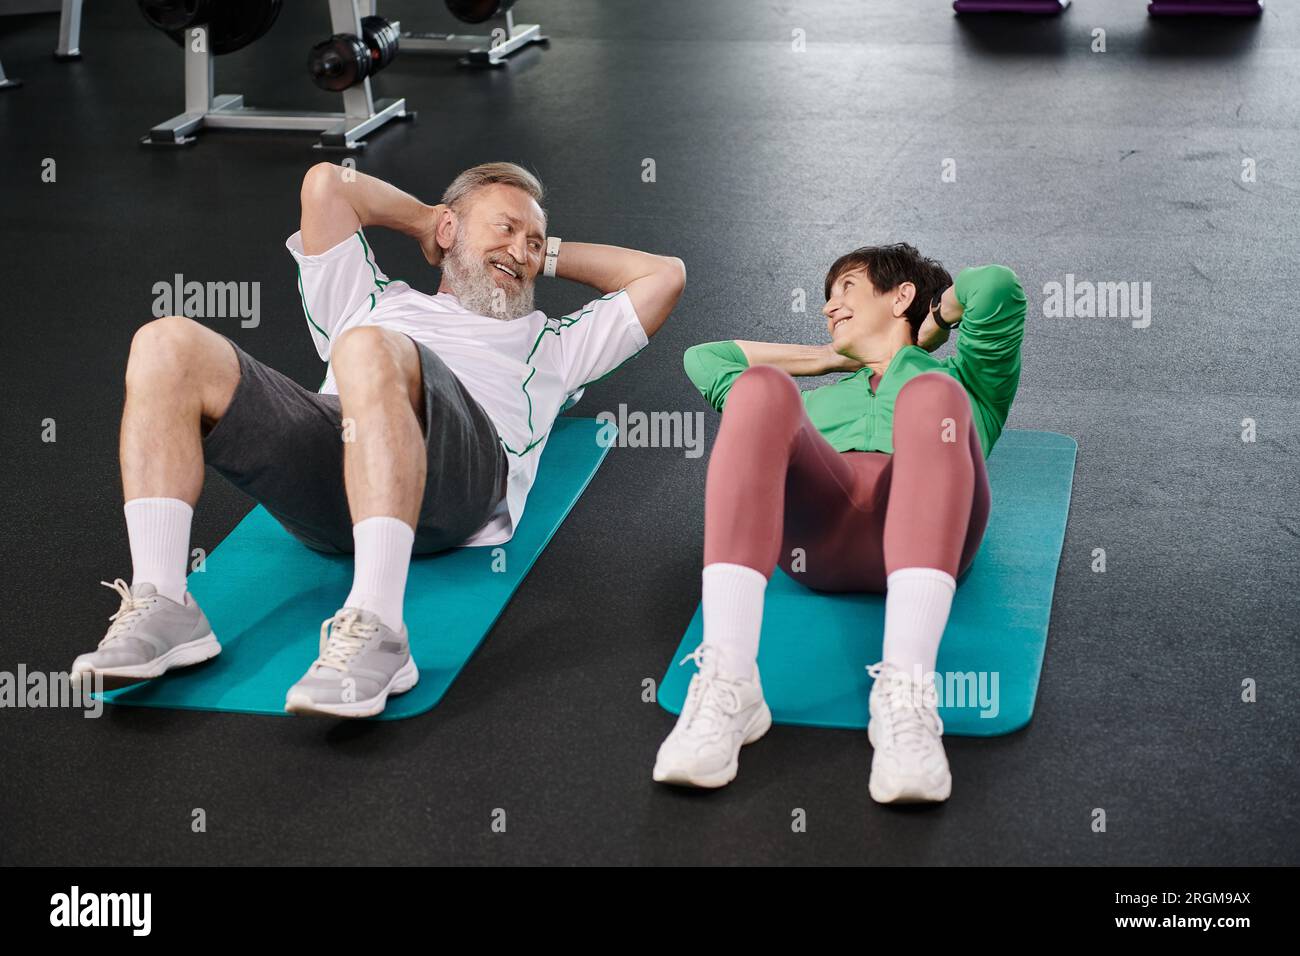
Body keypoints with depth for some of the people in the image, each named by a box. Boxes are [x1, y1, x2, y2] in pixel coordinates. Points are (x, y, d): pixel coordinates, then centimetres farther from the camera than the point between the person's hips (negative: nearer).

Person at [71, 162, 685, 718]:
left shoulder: (549, 344, 41)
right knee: (169, 345, -20)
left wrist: (551, 256, 46)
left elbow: (664, 275, 41)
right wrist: (428, 219, 46)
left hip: (459, 476, -2)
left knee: (369, 350, -37)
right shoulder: (373, 302, 42)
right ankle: (161, 609, -32)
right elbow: (326, 183, 38)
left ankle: (375, 628, -49)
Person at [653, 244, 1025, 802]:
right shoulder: (816, 396, 45)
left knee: (930, 397, -33)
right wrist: (831, 357, 45)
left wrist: (929, 332, 36)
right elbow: (704, 359, 43)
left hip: (921, 529, -2)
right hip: (818, 532, 2)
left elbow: (997, 287, 20)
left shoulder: (962, 382, 37)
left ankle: (905, 692, -49)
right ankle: (727, 685, -44)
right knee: (762, 387, -27)